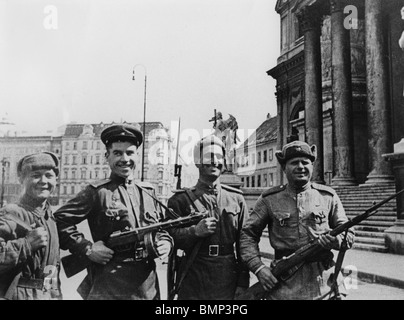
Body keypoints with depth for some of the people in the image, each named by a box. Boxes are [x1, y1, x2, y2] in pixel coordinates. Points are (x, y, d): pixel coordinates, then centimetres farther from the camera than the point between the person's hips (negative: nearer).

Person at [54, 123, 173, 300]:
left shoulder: (148, 192, 10)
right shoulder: (96, 192, -5)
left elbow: (163, 228, 19)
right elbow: (60, 219, -7)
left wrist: (165, 242, -1)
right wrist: (87, 249, -12)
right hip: (108, 287, -5)